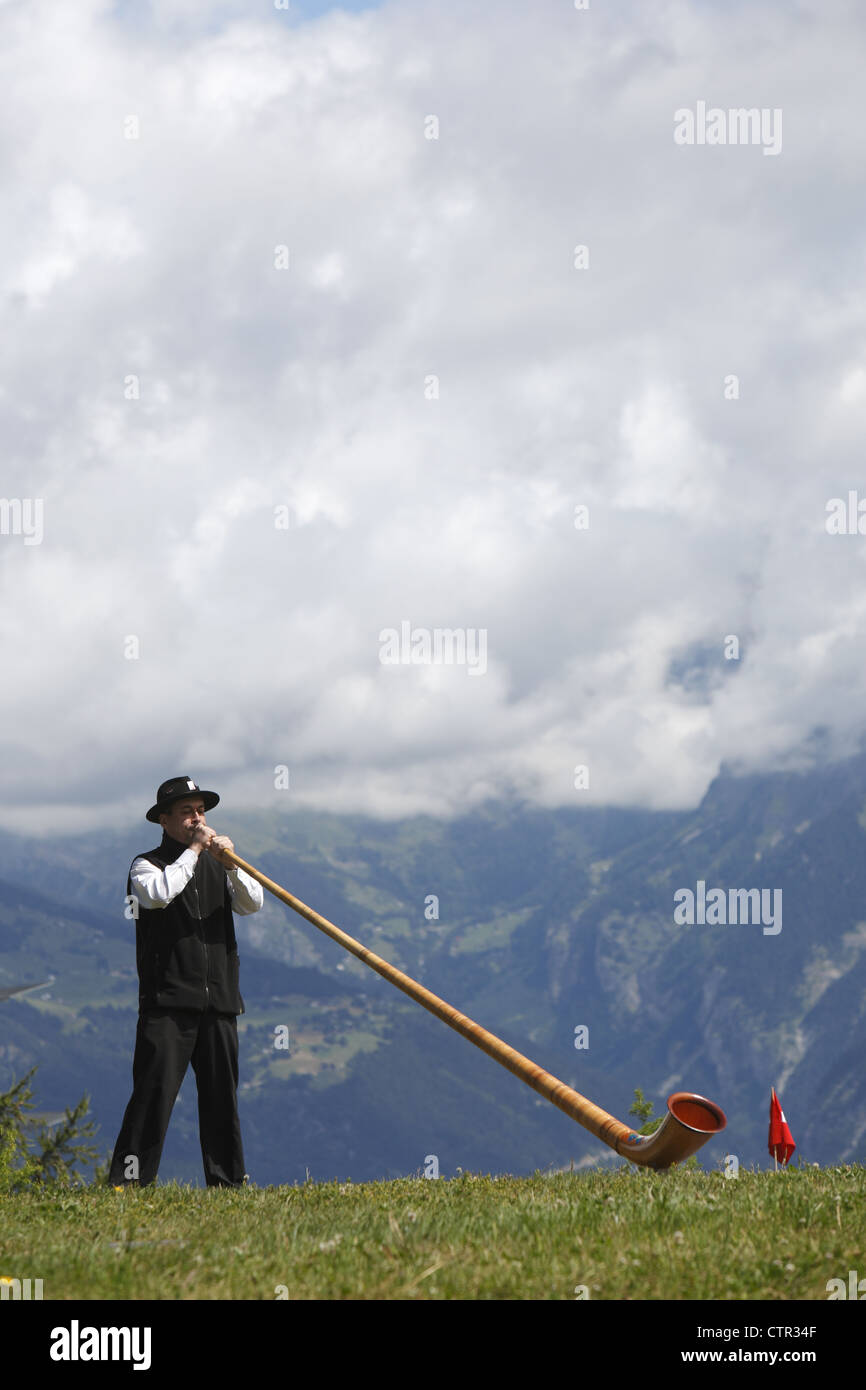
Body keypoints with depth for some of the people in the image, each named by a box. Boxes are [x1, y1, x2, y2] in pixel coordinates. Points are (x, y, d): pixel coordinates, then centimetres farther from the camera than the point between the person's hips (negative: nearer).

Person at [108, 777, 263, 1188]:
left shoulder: (216, 866, 18)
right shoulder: (147, 865, 3)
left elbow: (253, 903, 5)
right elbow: (159, 893, -19)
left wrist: (229, 864, -10)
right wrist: (193, 851, -11)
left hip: (218, 1000, 5)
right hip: (167, 1001, -5)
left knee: (221, 1093, 8)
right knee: (154, 1091, -12)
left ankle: (228, 1180, 14)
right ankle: (128, 1179, -12)